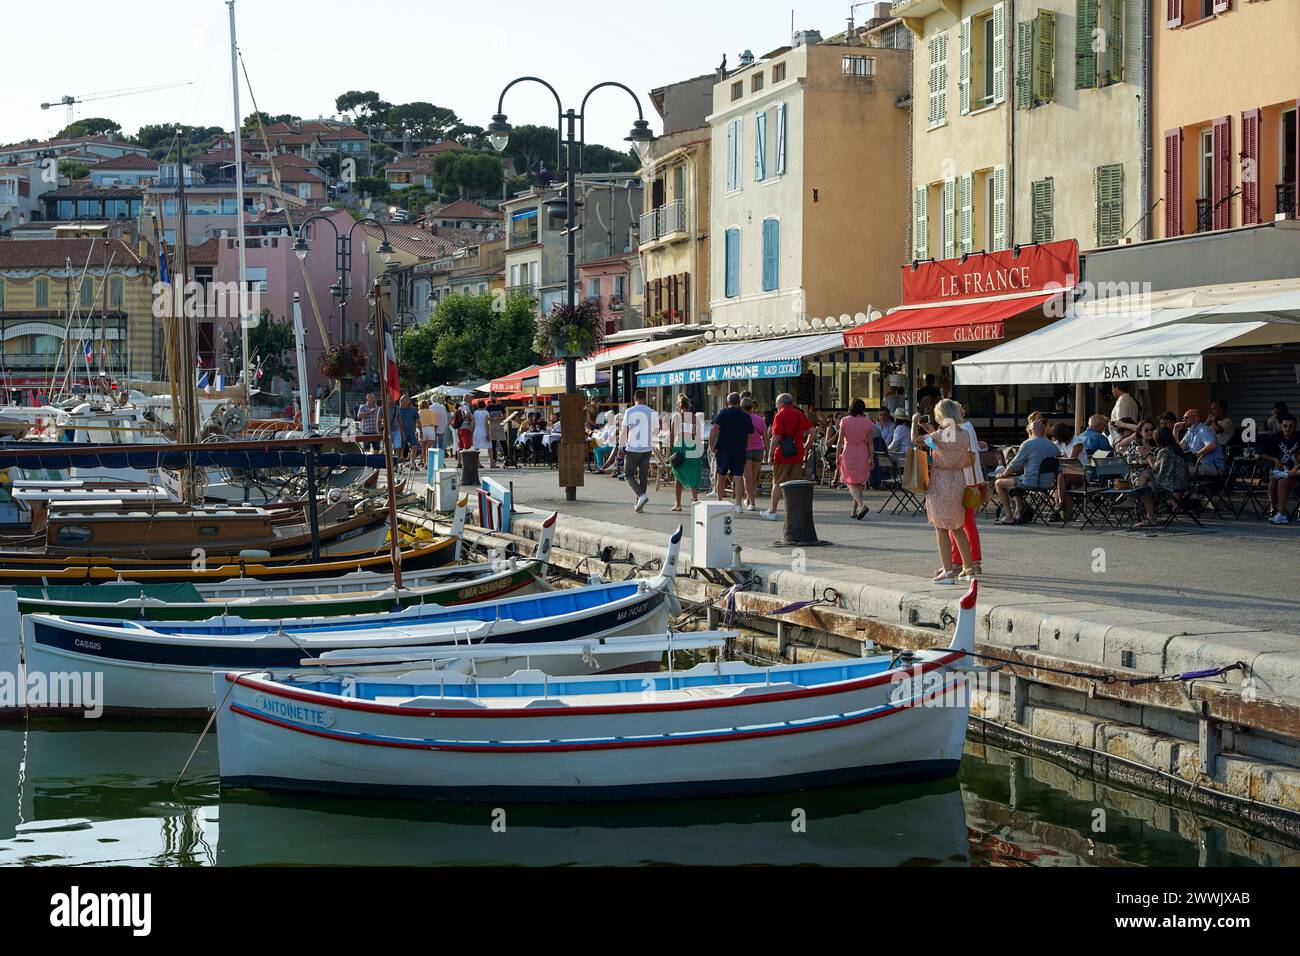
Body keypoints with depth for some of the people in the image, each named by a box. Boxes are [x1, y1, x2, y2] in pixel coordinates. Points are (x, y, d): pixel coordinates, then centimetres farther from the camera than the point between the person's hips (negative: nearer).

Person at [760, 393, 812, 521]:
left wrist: (771, 454, -9)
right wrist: (806, 447, 13)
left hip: (783, 454, -5)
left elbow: (776, 437, -13)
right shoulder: (800, 415, 11)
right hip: (798, 454, 5)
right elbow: (811, 431, 9)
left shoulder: (780, 416, -7)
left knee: (777, 483, 3)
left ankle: (772, 512, 6)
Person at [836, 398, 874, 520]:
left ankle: (862, 504, -23)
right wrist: (872, 459, 6)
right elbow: (870, 442, 0)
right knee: (859, 482, 14)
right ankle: (854, 510, 19)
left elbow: (840, 441, -5)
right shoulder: (867, 422, -2)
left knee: (851, 483, 1)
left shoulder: (844, 421, -6)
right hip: (863, 454, 2)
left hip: (848, 454, -2)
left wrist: (837, 456, 4)